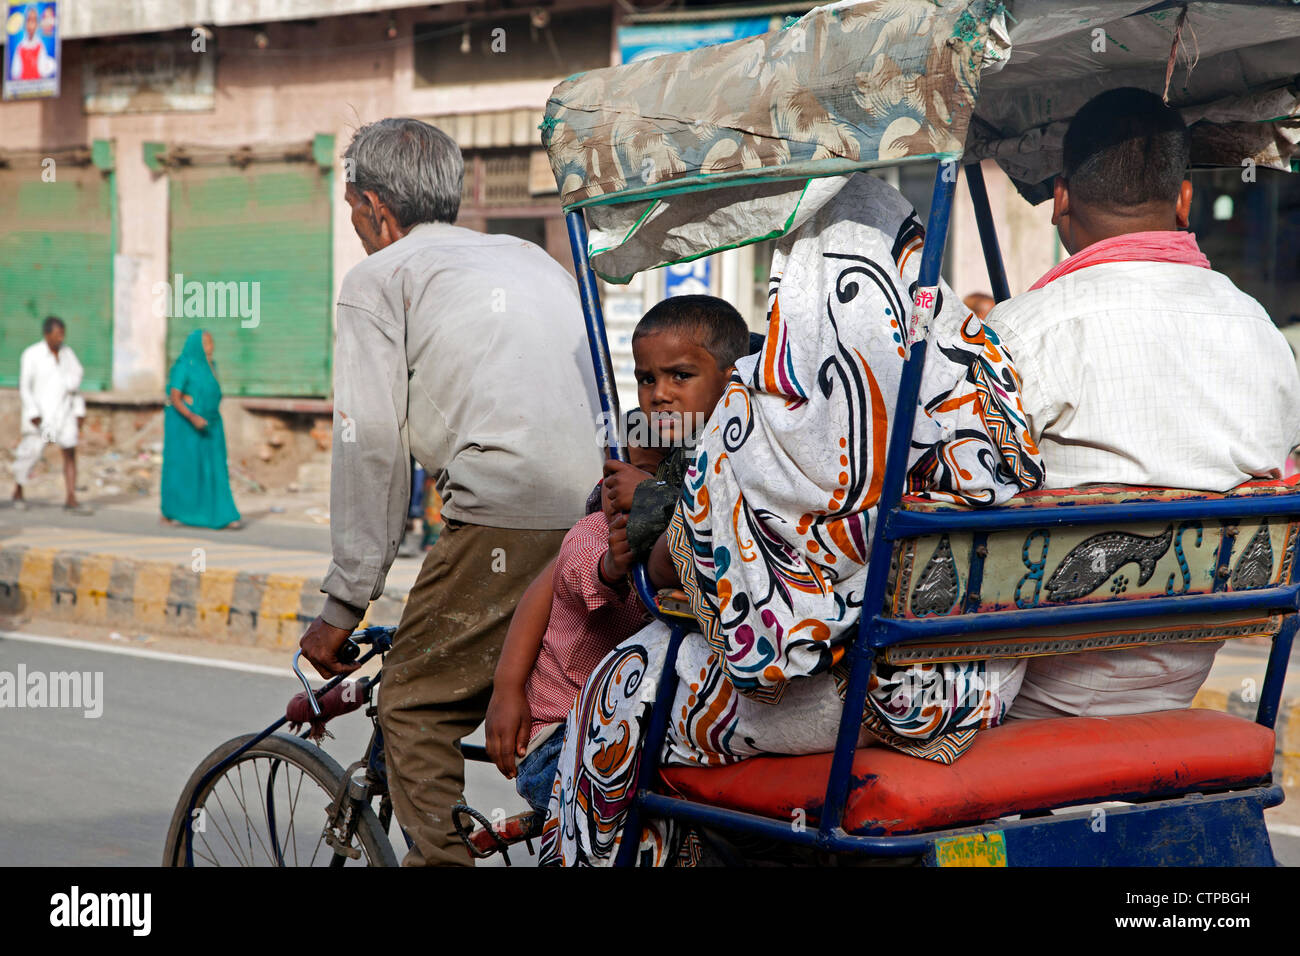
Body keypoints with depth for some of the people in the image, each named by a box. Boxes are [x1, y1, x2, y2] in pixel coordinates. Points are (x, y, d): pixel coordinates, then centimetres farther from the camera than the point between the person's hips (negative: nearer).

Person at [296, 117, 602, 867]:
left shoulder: (381, 277, 12)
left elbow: (373, 448, 4)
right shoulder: (535, 258, 31)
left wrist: (345, 605, 8)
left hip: (512, 513, -7)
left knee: (416, 710, 5)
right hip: (611, 513, 7)